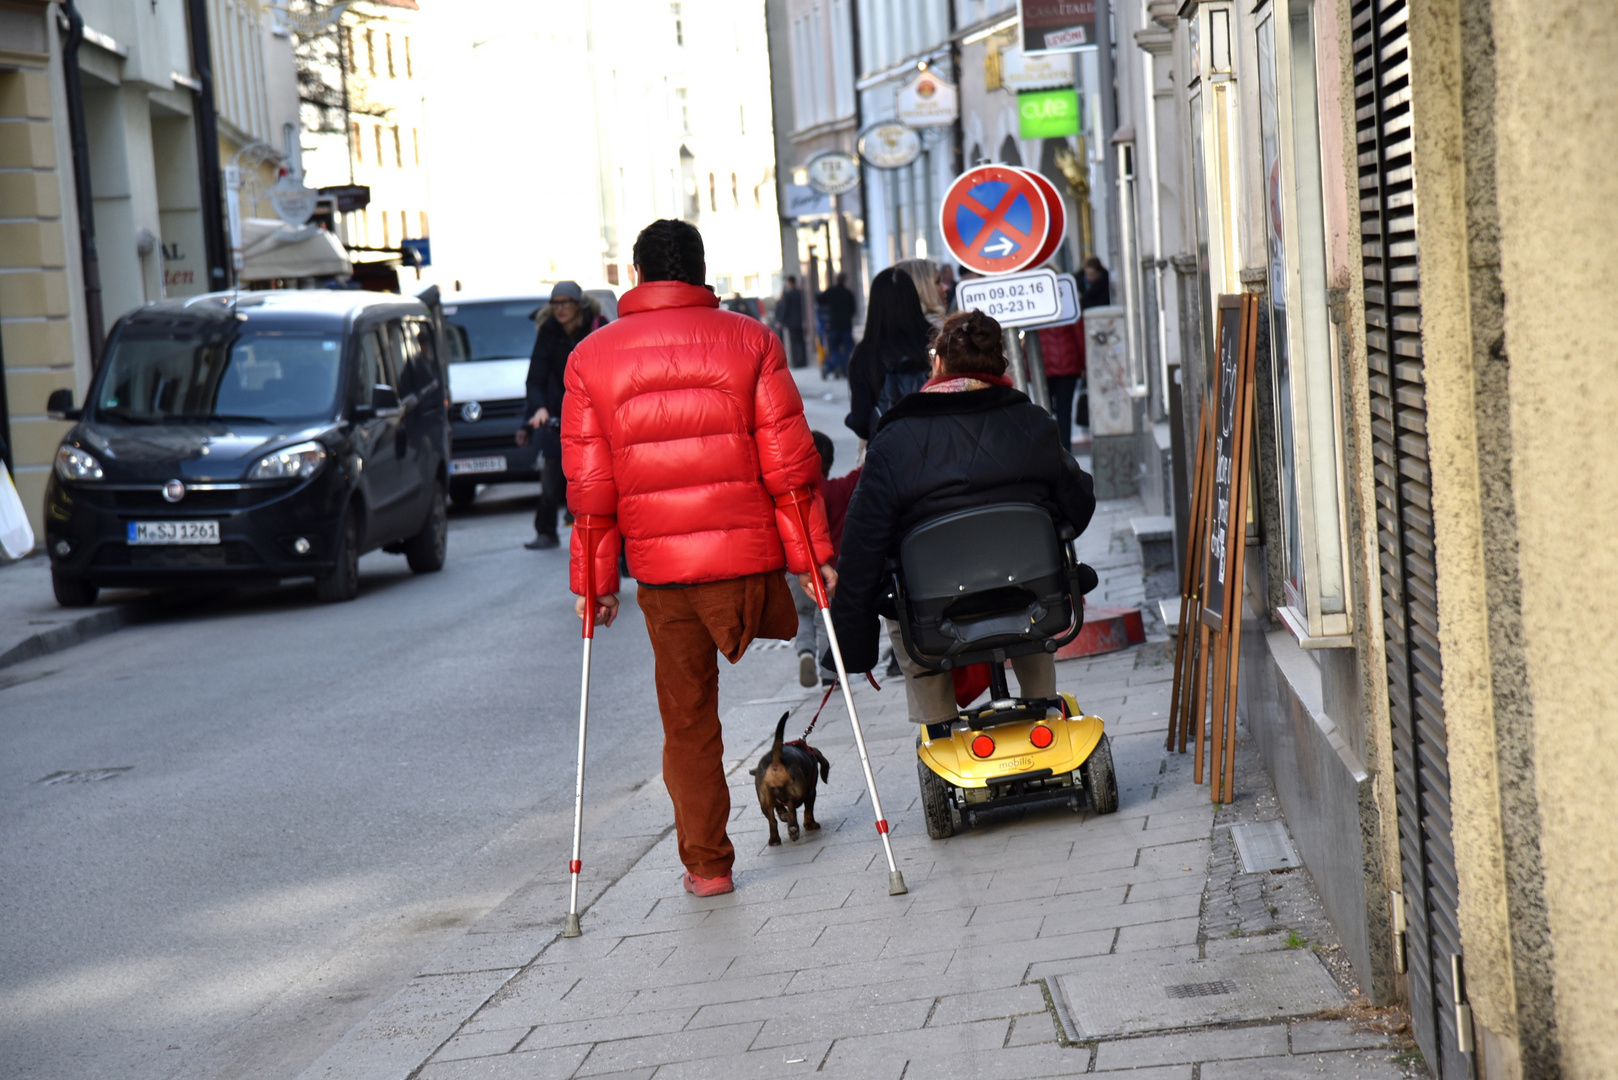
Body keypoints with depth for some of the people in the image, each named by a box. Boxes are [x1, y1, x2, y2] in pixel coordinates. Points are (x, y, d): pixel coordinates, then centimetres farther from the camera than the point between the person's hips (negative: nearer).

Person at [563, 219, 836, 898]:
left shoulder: (591, 358, 3)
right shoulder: (748, 341, 0)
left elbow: (589, 487, 2)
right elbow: (788, 464, -4)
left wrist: (594, 582, 8)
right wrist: (813, 556, 0)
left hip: (659, 568, 1)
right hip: (749, 560, -1)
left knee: (687, 720, 10)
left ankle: (705, 863, 14)